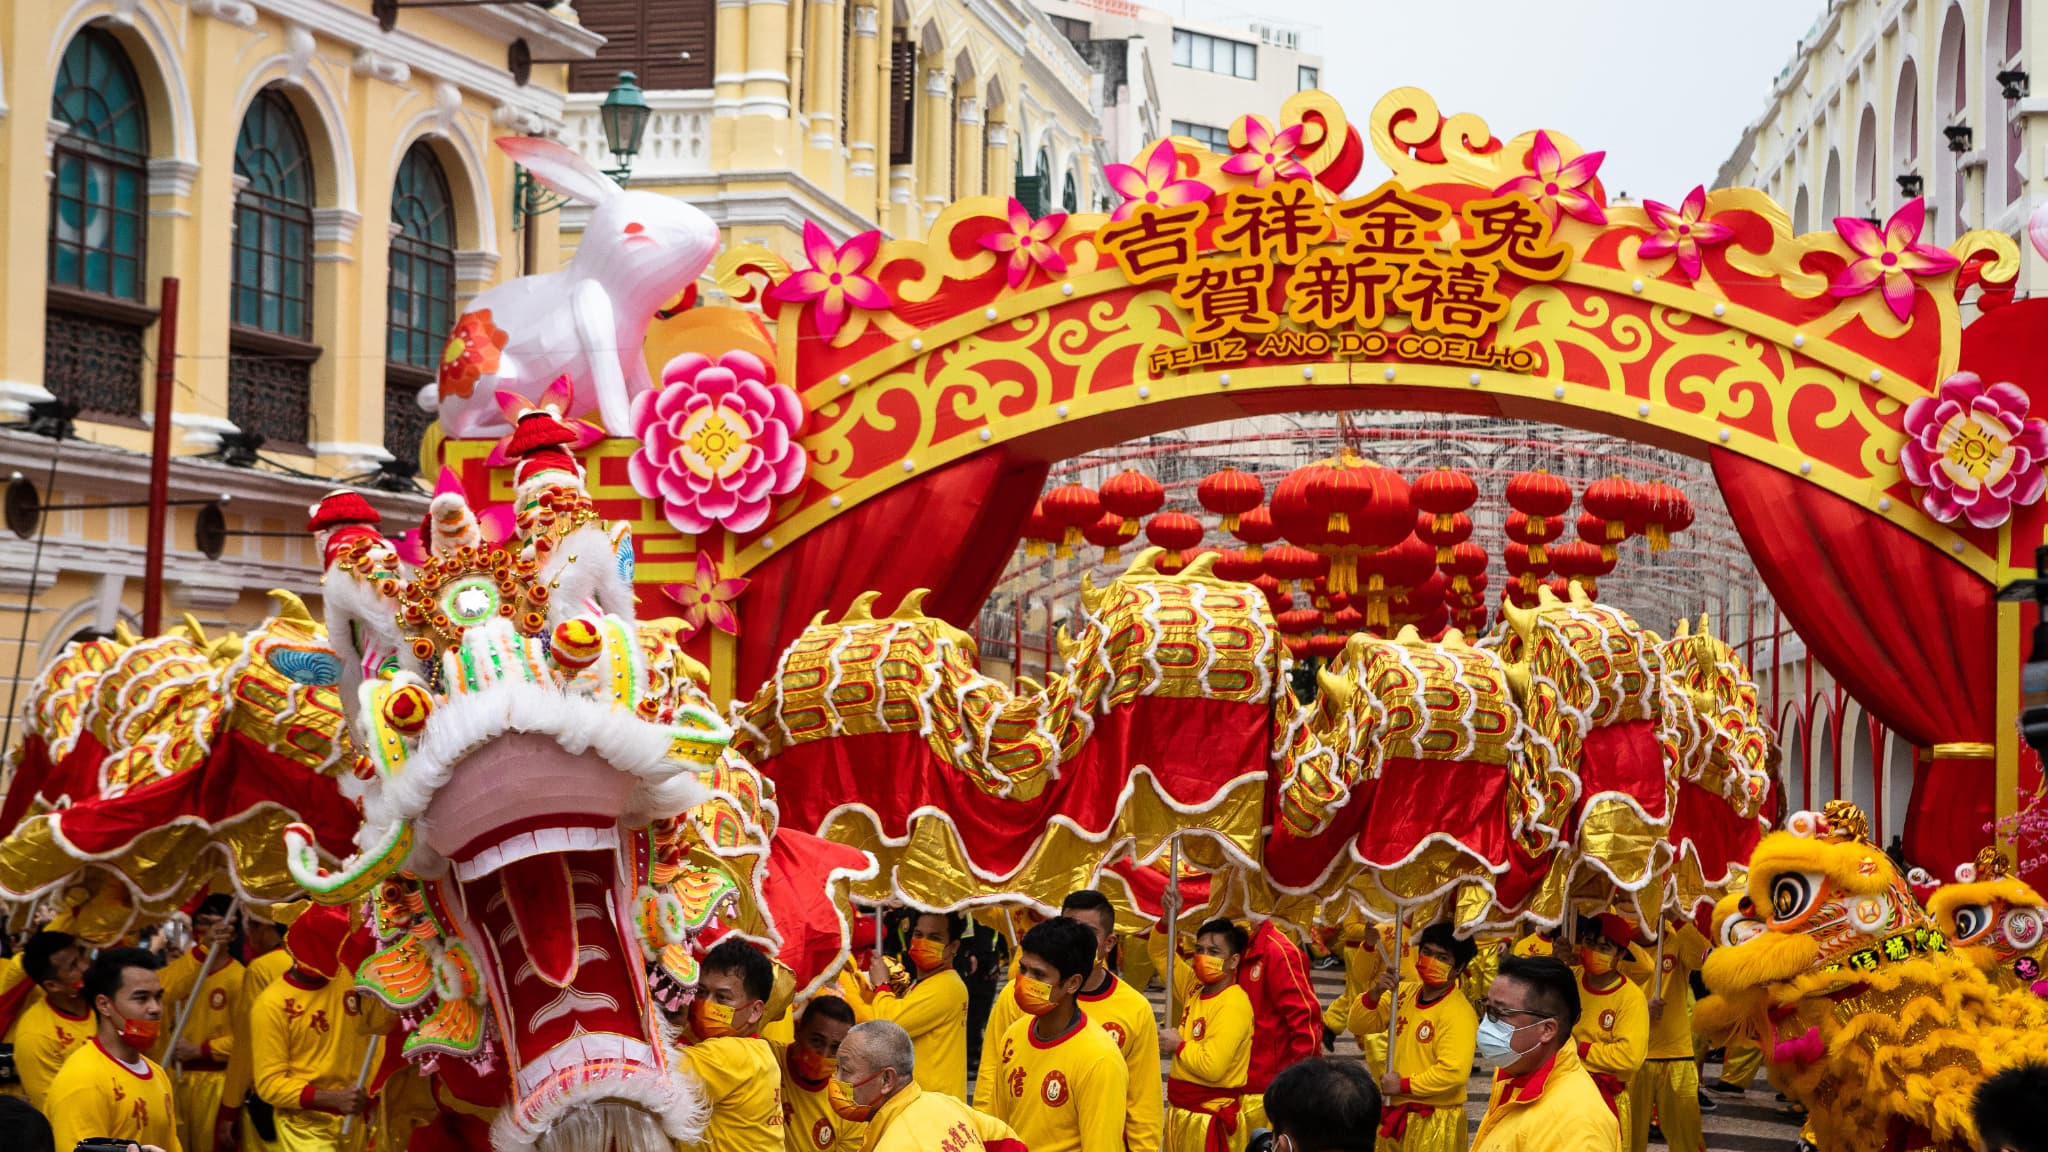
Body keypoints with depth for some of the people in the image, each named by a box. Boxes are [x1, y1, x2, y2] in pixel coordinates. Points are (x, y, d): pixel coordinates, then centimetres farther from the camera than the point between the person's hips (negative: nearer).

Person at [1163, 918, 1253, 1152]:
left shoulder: (1233, 1005, -19)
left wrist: (1178, 1046, -13)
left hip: (1210, 1118, -8)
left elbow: (1212, 1067, -27)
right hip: (1179, 1111, 8)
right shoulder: (1195, 989, 6)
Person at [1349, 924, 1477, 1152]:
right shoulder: (1404, 993, 4)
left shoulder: (1458, 1013, -18)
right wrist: (1374, 994, -12)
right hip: (1393, 1112, 7)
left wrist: (1404, 1085, -19)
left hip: (1432, 1122, -7)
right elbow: (1360, 1026, 6)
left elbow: (1454, 1072, -28)